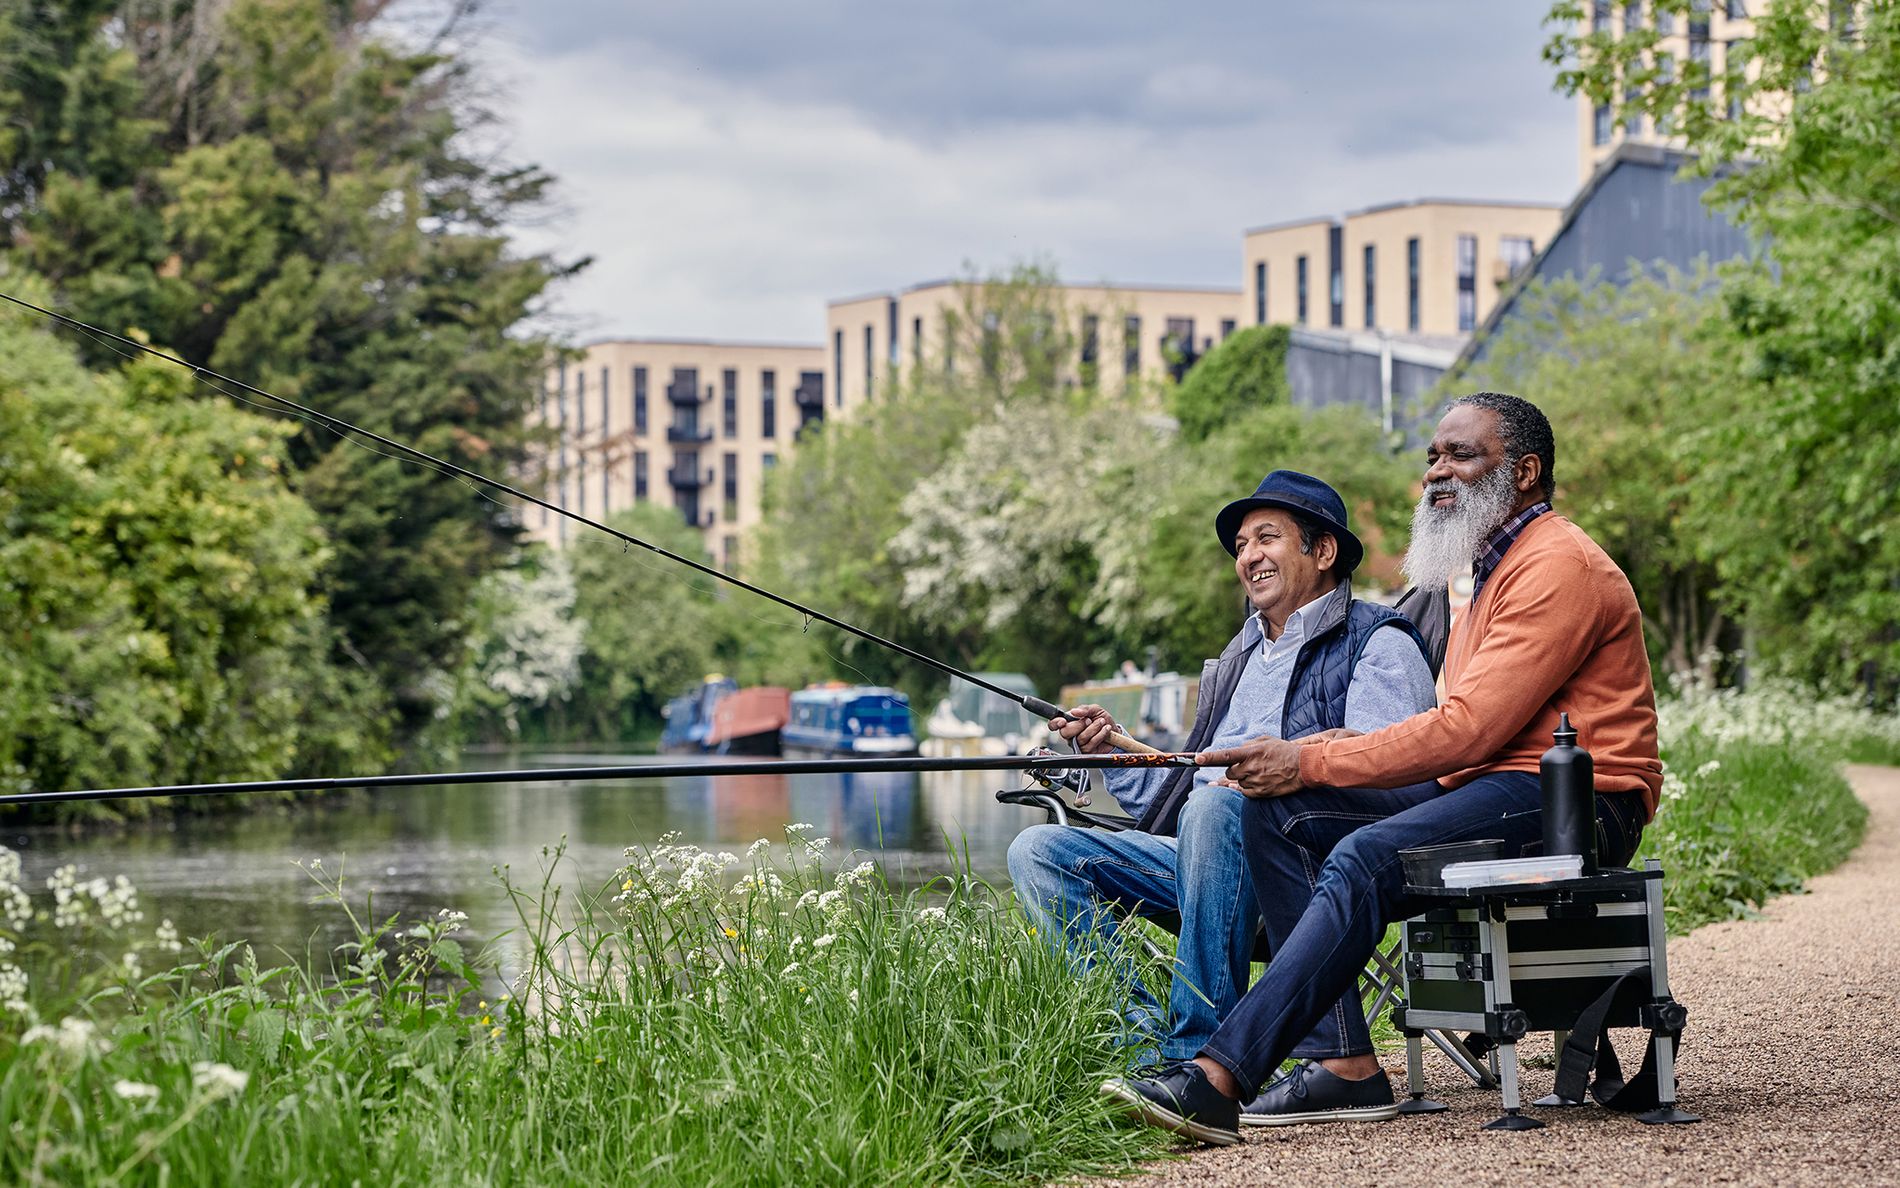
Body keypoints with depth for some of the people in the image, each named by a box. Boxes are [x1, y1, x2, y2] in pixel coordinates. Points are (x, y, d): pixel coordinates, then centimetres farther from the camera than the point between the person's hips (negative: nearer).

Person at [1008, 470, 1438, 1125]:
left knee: (1214, 811, -39)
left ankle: (1200, 1052, -36)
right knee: (1038, 849, -8)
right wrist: (1114, 749, 13)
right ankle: (1144, 1028, -25)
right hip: (1199, 852, 8)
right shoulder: (1239, 659, 31)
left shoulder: (1378, 643, 6)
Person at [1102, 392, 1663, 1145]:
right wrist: (1351, 747, 0)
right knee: (1274, 811, -5)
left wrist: (1314, 762, -15)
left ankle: (1221, 1076, -38)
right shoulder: (1493, 570, 24)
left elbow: (1469, 729, -18)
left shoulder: (1557, 567, -10)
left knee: (1367, 858, -32)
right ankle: (1347, 1065, -14)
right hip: (1485, 790, 10)